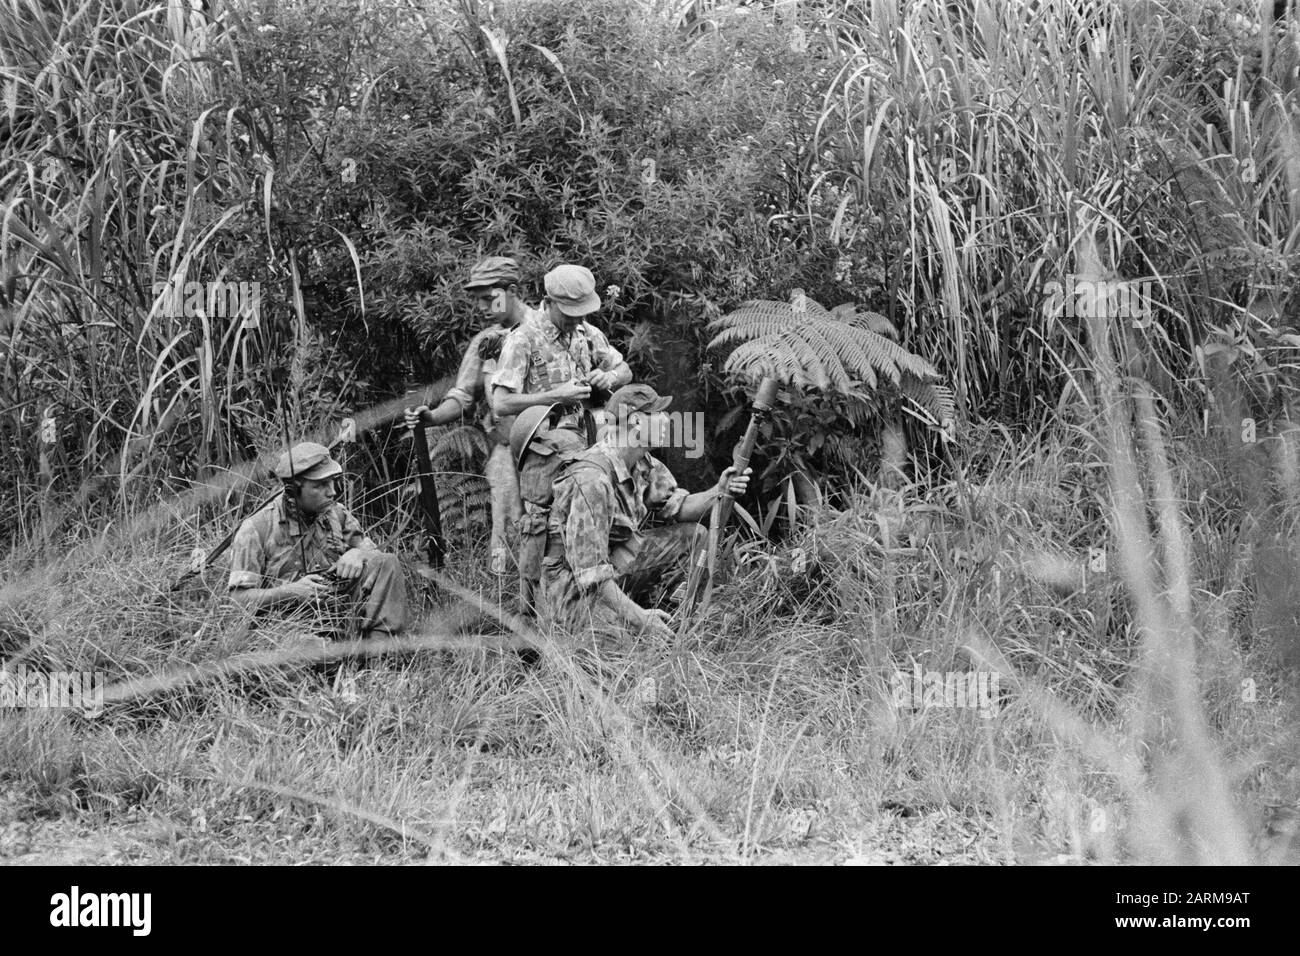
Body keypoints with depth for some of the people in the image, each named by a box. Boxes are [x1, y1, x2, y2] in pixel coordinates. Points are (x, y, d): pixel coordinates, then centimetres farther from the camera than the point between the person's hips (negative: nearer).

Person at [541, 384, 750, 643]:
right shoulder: (591, 479, -28)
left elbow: (676, 507, 4)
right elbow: (589, 568, -31)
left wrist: (719, 492, -15)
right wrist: (636, 616, -32)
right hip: (574, 586, -10)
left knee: (694, 536, -1)